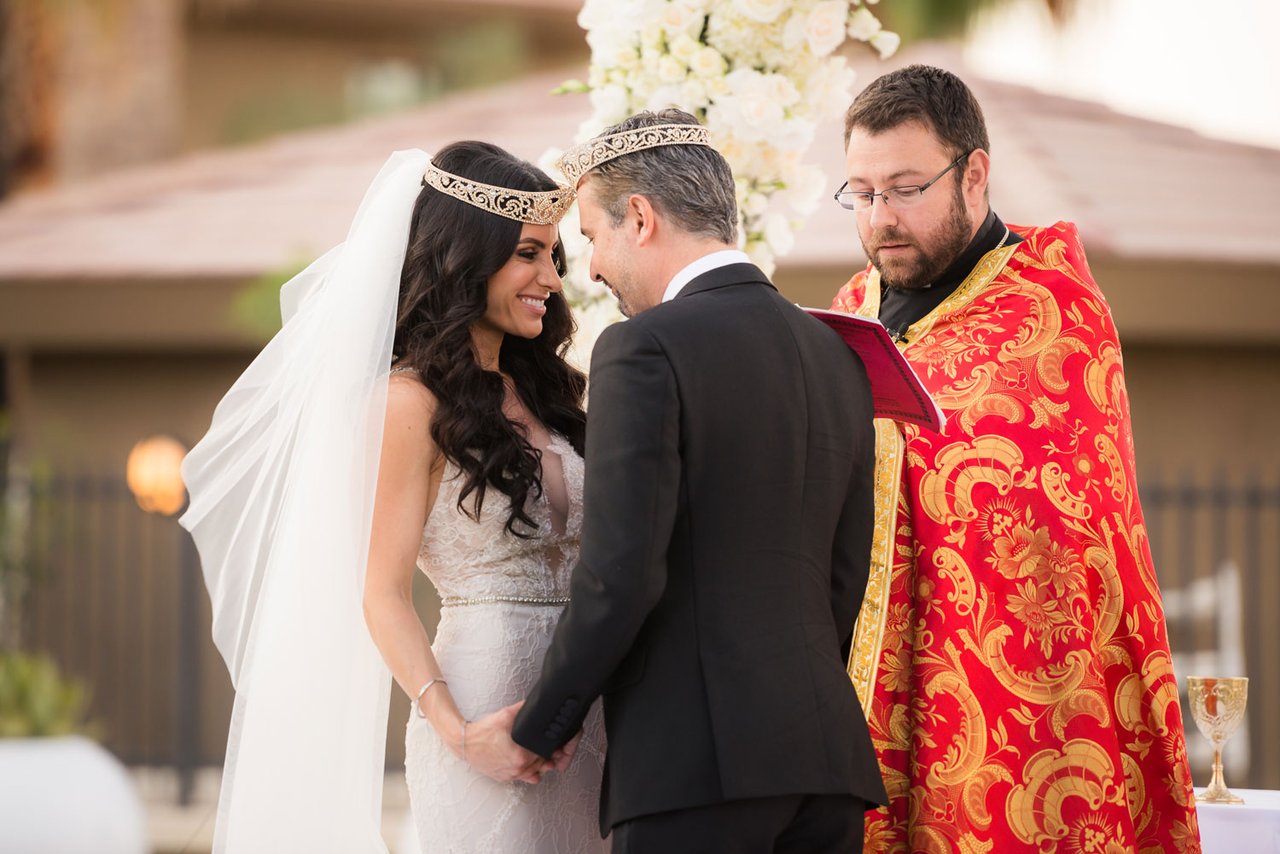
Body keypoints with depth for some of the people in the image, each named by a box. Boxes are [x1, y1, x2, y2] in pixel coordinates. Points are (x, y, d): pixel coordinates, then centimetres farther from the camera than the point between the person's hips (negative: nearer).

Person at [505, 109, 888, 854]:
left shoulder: (646, 350, -8)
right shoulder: (836, 354, 15)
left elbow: (620, 574, -13)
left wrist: (542, 727, -2)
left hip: (694, 760, -7)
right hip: (826, 754, 7)